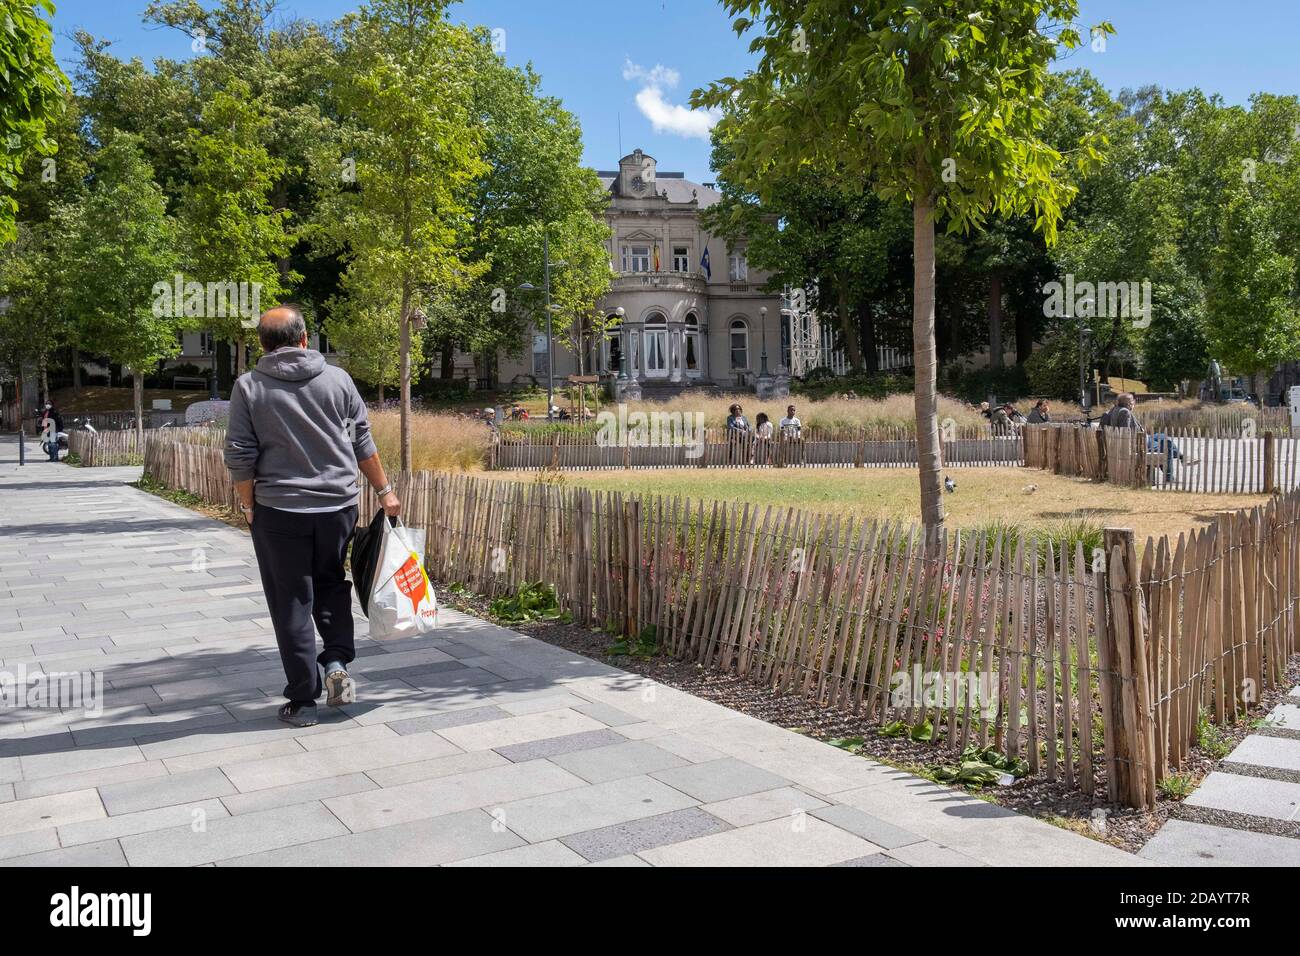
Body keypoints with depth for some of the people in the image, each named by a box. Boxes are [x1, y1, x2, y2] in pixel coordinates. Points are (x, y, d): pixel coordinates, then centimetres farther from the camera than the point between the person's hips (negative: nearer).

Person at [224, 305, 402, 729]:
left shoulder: (249, 387, -3)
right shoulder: (337, 379, 2)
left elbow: (240, 458, -4)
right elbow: (363, 443, 5)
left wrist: (249, 505, 8)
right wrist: (384, 491, 14)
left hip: (278, 512, -2)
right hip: (339, 506, 2)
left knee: (291, 605, 6)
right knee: (331, 584, 23)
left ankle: (303, 701, 11)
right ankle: (337, 661, 5)